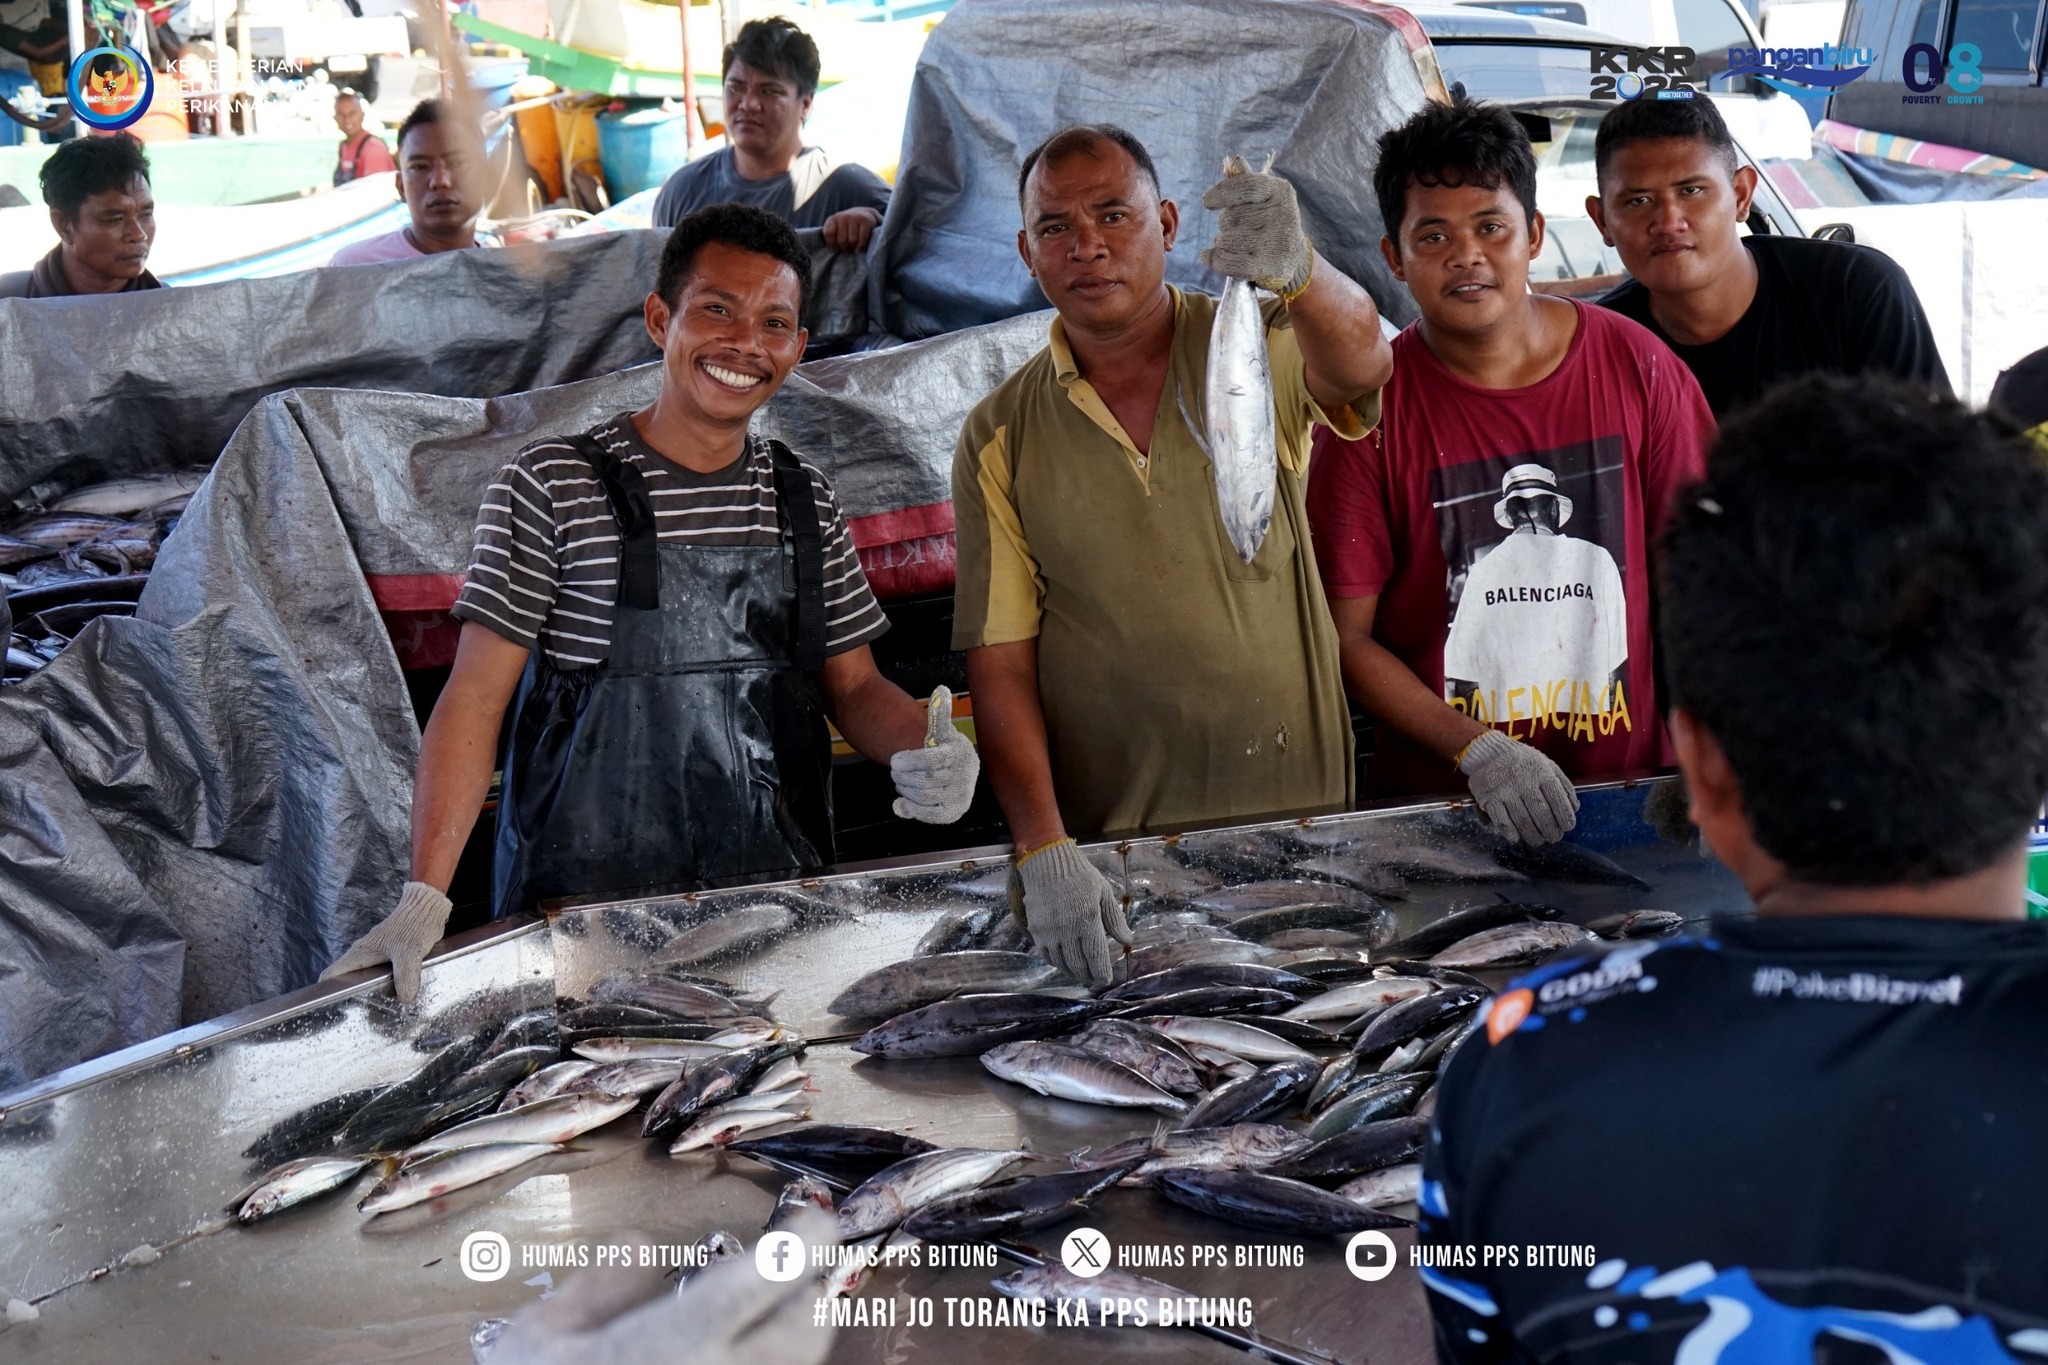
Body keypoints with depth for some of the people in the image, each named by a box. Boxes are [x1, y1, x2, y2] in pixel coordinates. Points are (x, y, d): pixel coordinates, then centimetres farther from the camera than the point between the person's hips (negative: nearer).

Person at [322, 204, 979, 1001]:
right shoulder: (555, 486, -6)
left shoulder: (804, 501, 8)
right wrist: (425, 896, -20)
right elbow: (476, 697, -10)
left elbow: (852, 683, 14)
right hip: (580, 909, -4)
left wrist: (925, 749, -9)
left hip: (776, 903, 4)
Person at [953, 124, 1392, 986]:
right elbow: (1000, 666, -1)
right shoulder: (999, 439, 3)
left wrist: (1294, 270, -46)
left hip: (1299, 808, 0)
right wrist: (1044, 848, -14)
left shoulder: (1257, 347, 1)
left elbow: (1358, 365, -23)